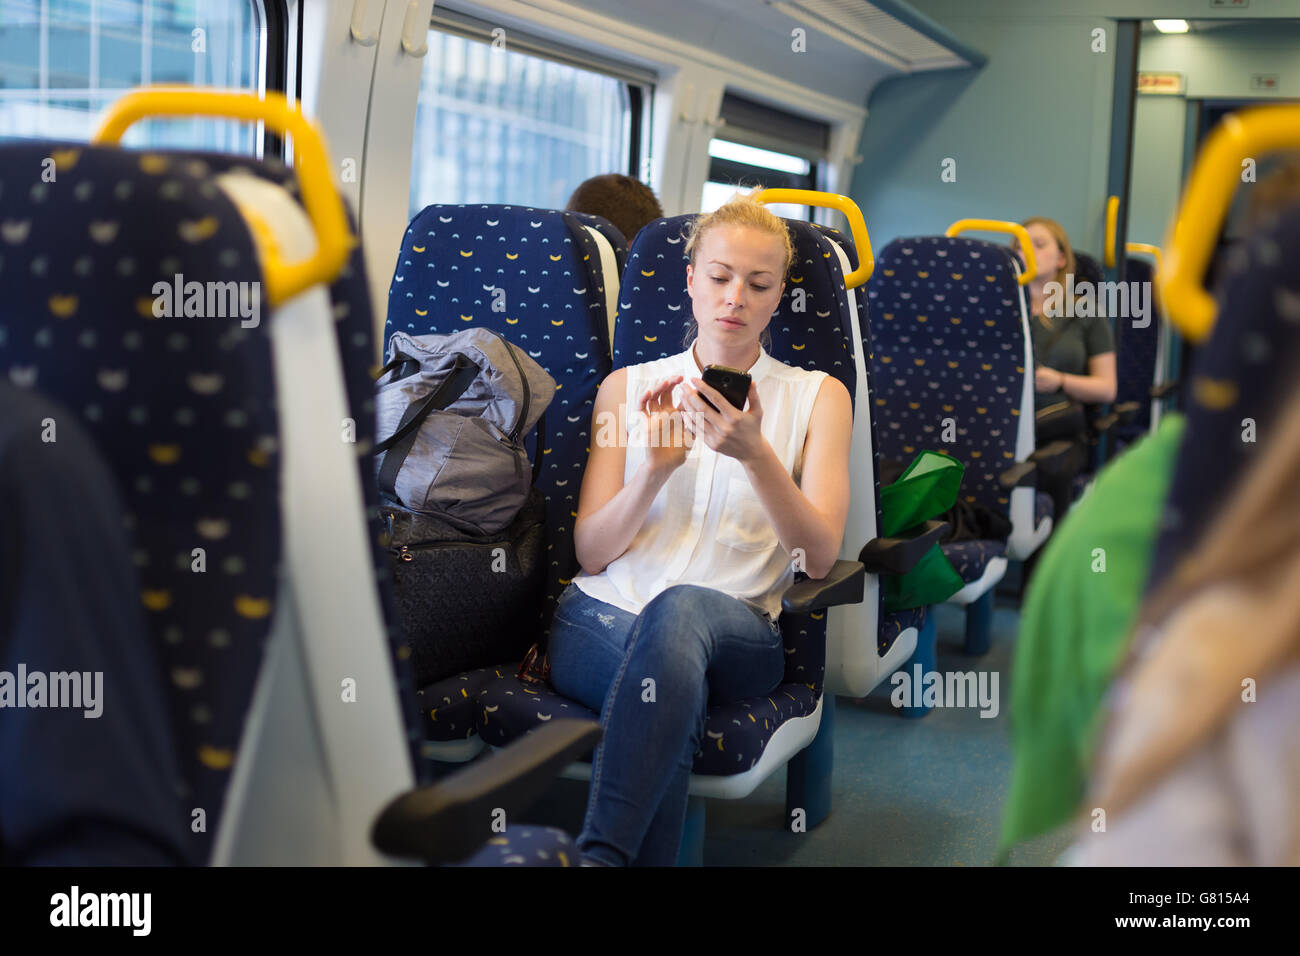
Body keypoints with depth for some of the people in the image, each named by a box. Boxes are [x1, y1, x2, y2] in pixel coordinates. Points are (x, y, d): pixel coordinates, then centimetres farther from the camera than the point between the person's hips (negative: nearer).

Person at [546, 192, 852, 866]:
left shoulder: (817, 396, 13)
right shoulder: (628, 387, 17)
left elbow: (820, 556, 0)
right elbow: (591, 552, 9)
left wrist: (755, 455, -17)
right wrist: (657, 467, -10)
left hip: (736, 631, 0)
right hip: (601, 615, 1)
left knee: (680, 608, -39)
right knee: (674, 685, -38)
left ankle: (599, 856, -39)